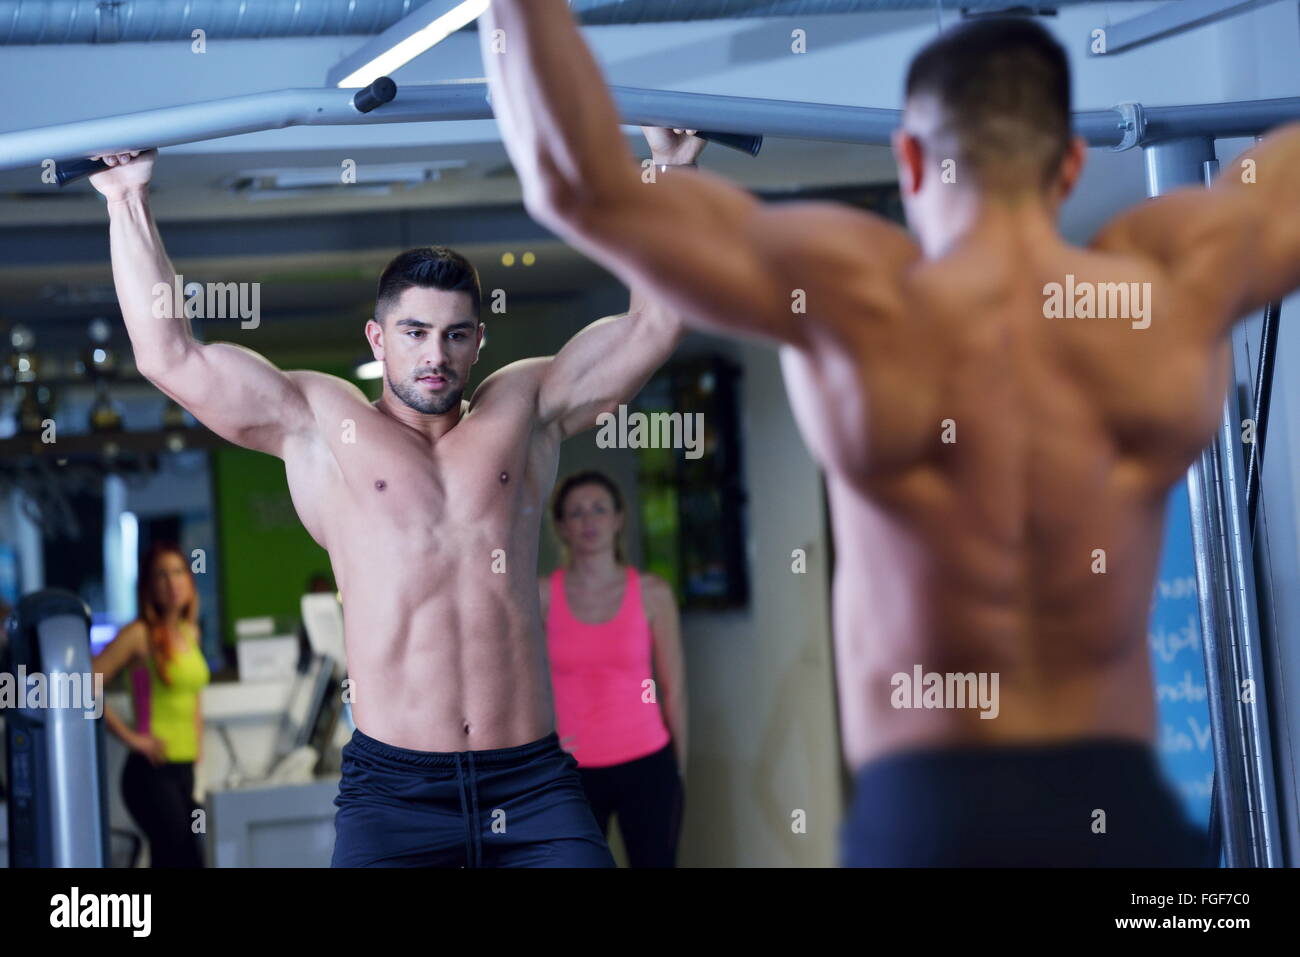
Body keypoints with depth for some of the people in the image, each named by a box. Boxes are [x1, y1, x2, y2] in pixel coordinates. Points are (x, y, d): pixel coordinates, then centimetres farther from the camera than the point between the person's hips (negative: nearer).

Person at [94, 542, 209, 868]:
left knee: (169, 863, 9)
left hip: (183, 770, 7)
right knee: (187, 860, -13)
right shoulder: (139, 635, -9)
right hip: (151, 771, -7)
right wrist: (130, 736, -15)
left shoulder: (190, 633, 12)